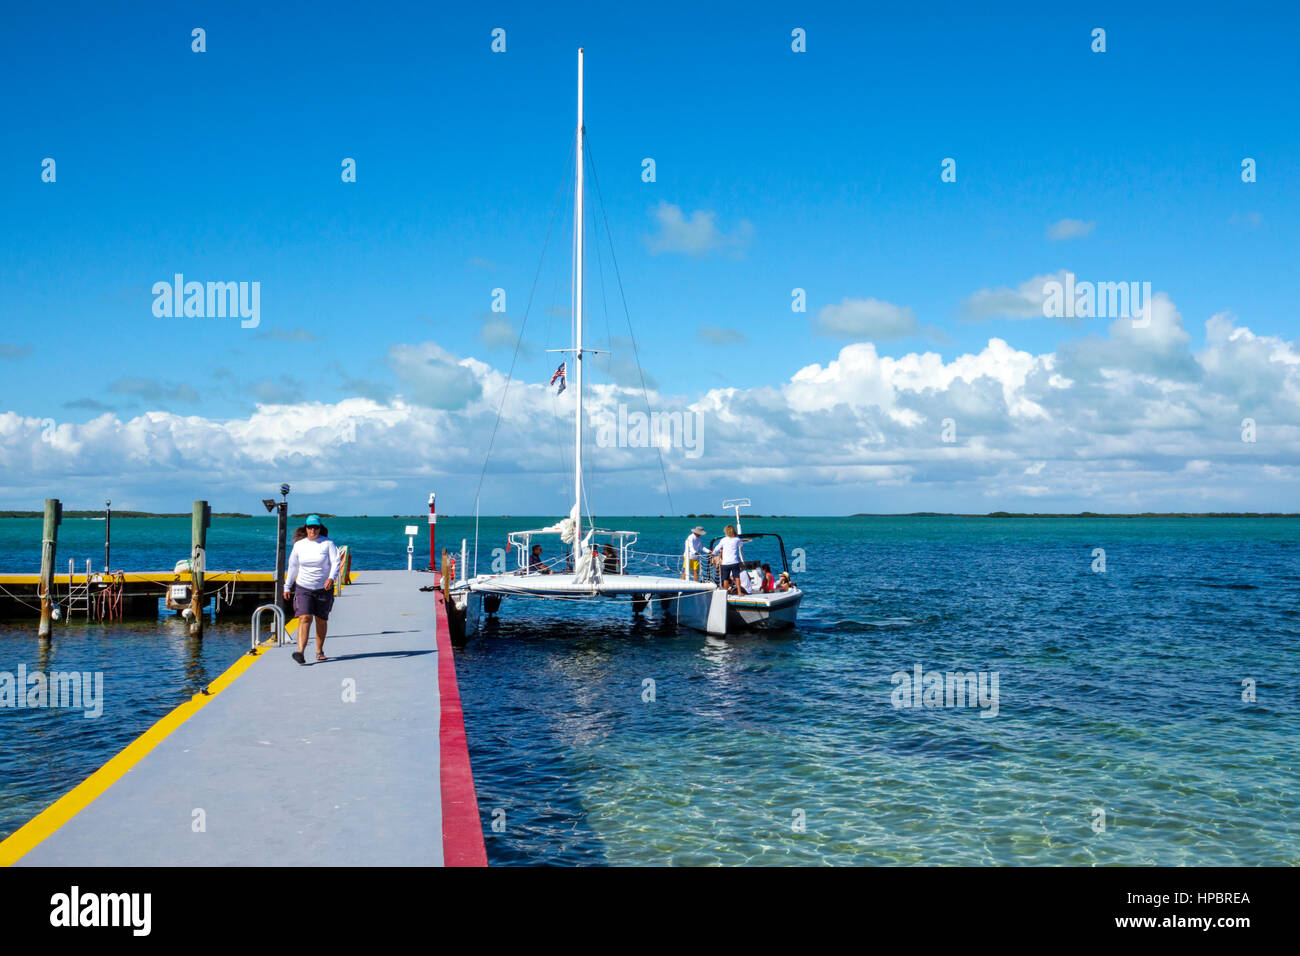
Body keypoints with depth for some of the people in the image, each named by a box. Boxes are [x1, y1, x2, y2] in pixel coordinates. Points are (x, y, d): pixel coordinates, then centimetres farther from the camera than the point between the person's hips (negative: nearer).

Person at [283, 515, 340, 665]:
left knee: (321, 620, 9)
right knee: (305, 618, -15)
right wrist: (287, 587, 15)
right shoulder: (299, 545, 5)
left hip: (323, 588, -1)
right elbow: (292, 566, 14)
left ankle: (319, 651, 26)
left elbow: (335, 562, -12)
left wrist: (332, 577, -30)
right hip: (303, 587, 1)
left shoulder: (328, 543, -4)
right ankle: (301, 651, -26)